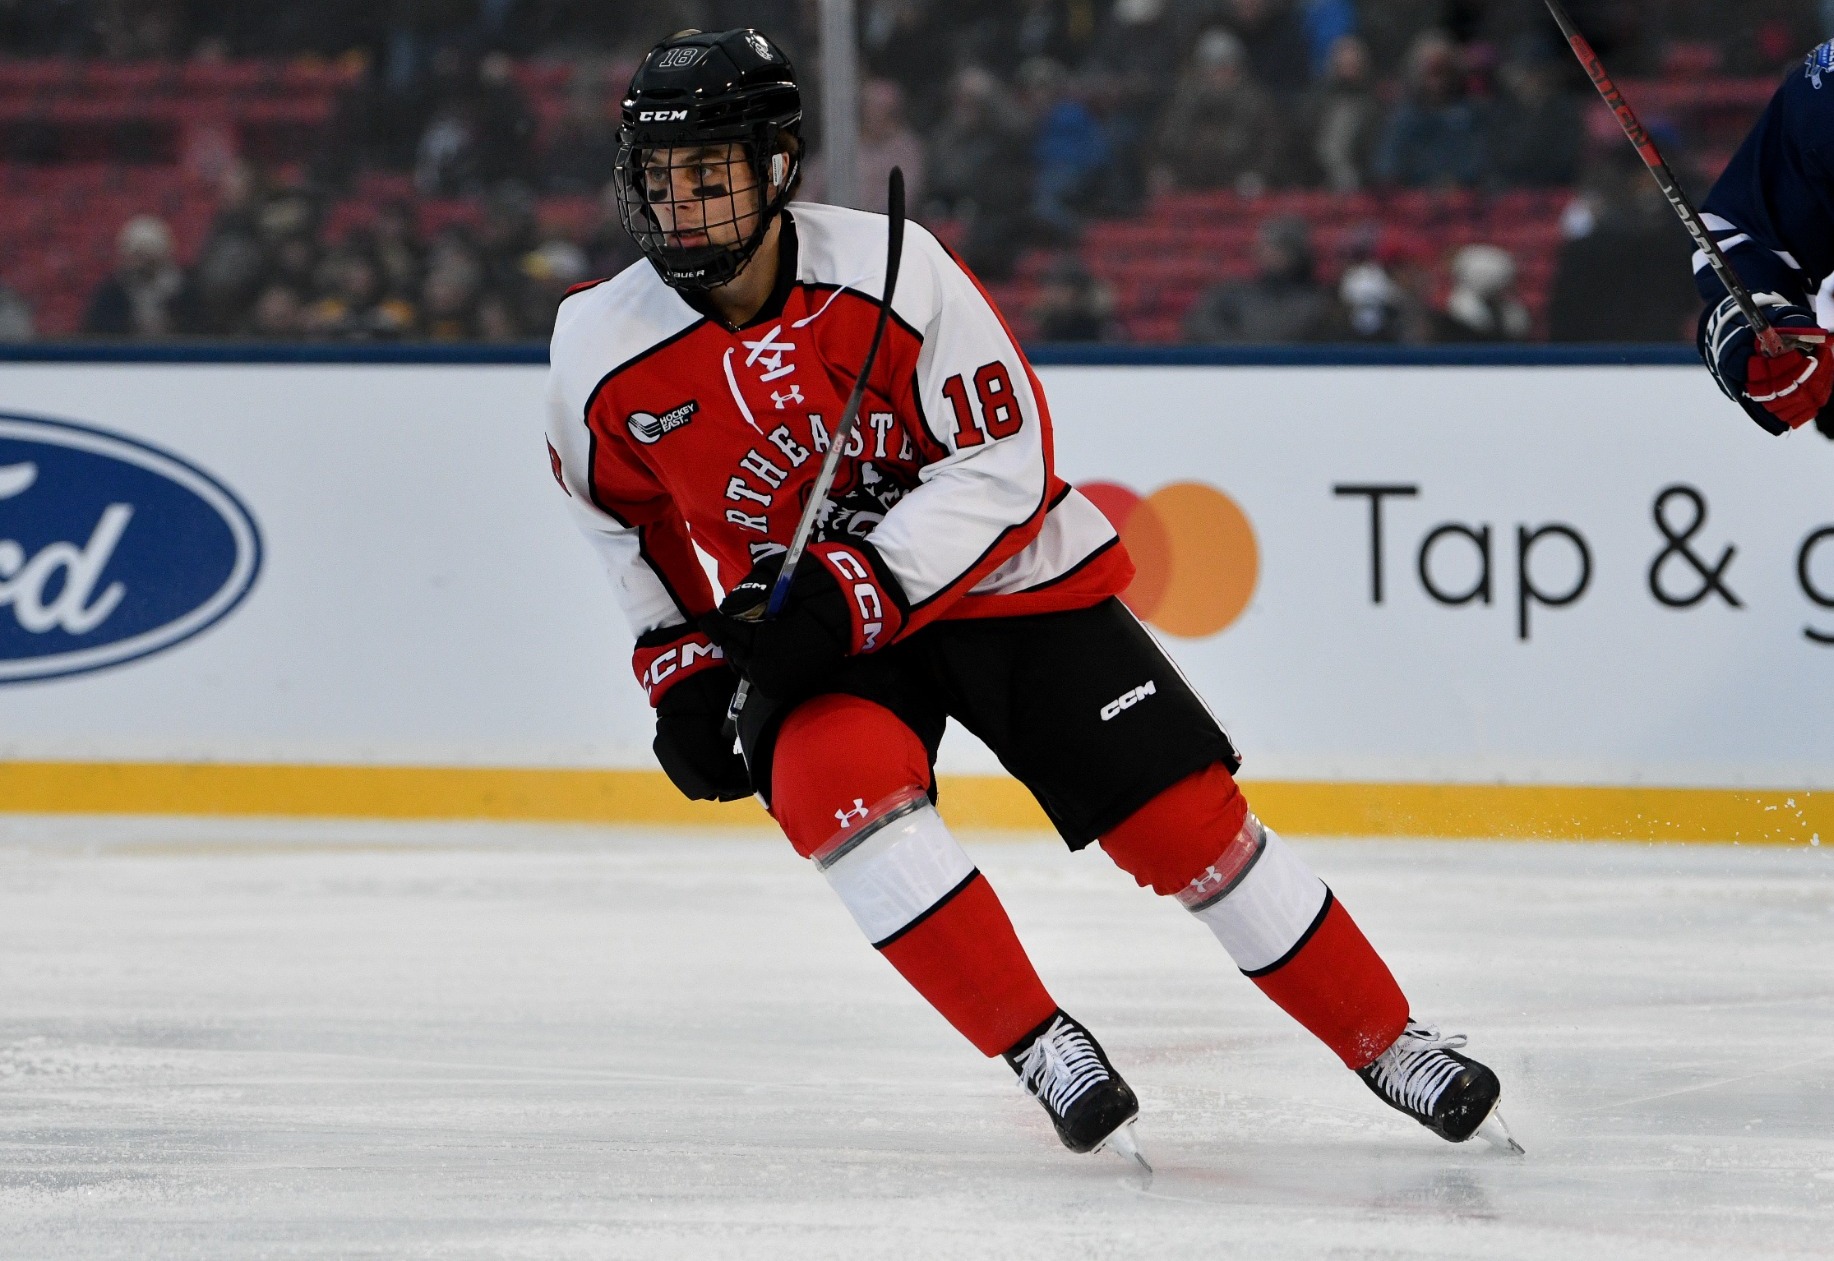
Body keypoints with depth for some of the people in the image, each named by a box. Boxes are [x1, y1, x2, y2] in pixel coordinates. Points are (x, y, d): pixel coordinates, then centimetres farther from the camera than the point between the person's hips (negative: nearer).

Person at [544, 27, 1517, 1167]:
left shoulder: (892, 269, -23)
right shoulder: (605, 351, -13)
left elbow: (1005, 464, -19)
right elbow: (622, 507, 9)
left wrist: (853, 587, -28)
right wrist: (681, 666, 4)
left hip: (1002, 579, -1)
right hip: (797, 624, 1)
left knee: (1187, 815, -6)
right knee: (837, 779, -31)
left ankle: (1393, 1045, 11)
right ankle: (1043, 1049, -20)